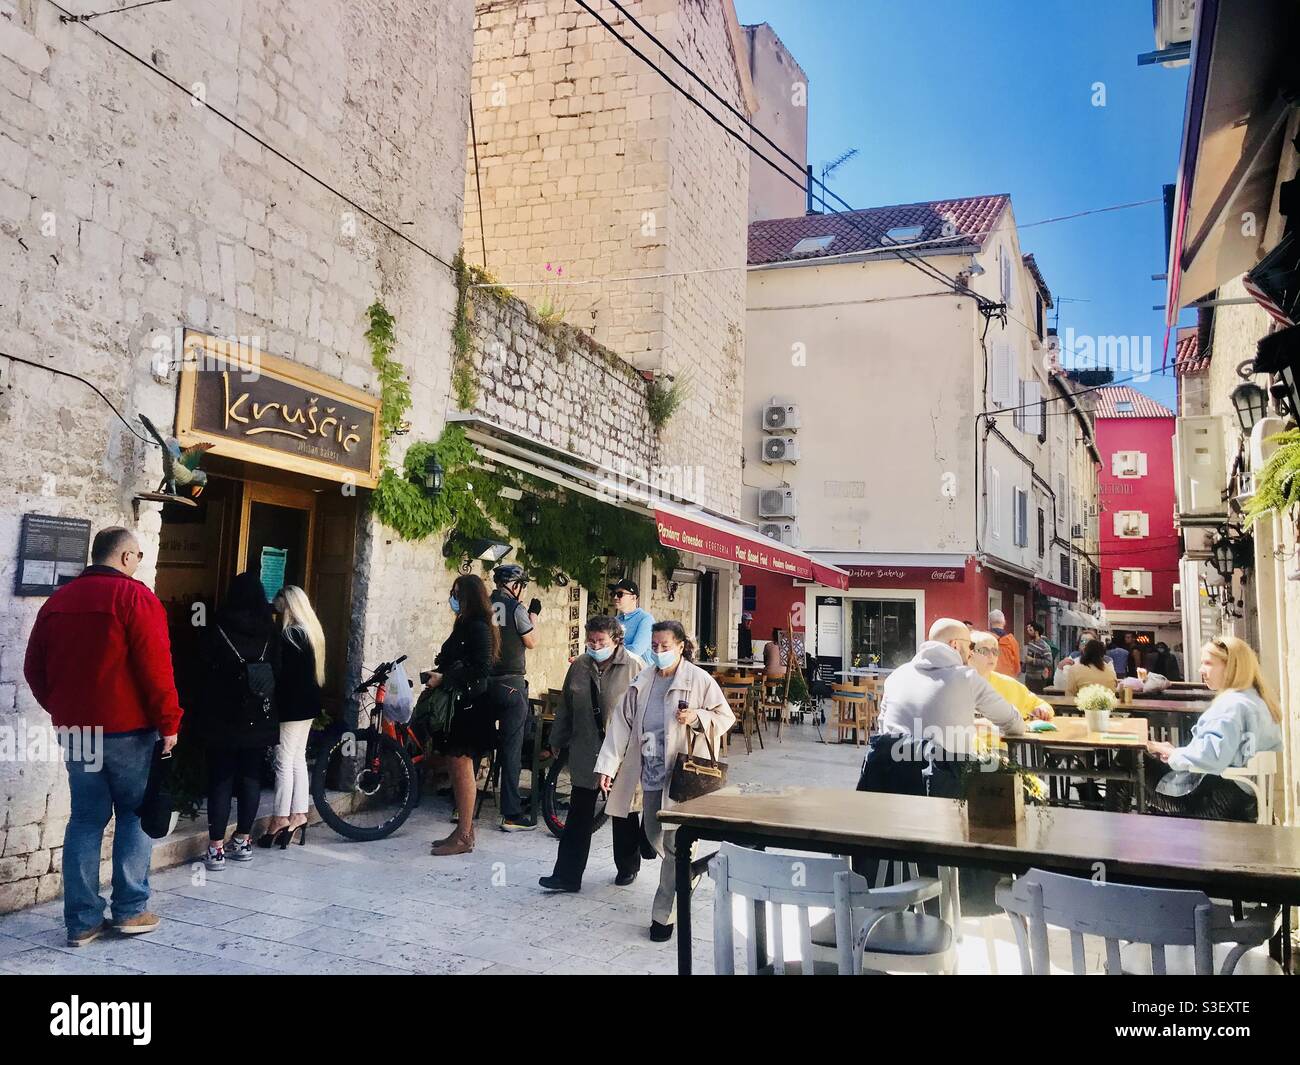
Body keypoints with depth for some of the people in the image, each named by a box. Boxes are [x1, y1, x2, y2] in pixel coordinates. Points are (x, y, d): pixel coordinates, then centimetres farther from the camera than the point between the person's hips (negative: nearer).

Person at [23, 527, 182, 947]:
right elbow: (156, 668, -16)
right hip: (128, 728, -5)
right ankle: (130, 909, 10)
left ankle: (83, 920, 11)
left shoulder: (57, 601, 9)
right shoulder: (135, 597, -12)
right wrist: (169, 723, -9)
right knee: (135, 814, 9)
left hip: (76, 728, 6)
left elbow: (34, 668, 13)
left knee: (85, 820, 10)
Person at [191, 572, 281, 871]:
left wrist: (200, 717, 6)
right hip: (260, 720, 3)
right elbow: (278, 674, 6)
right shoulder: (270, 632, 1)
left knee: (220, 780, 1)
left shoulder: (216, 630, -7)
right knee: (251, 778, 10)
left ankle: (216, 847, 0)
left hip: (222, 719, -2)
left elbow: (204, 675, -3)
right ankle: (242, 841, 17)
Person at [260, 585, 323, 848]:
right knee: (298, 760, 13)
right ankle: (299, 814, 16)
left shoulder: (291, 634, -16)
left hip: (292, 706, -9)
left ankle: (281, 818, 4)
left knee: (284, 762, -2)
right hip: (307, 706, 9)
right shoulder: (312, 631, 10)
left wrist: (273, 704, -10)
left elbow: (283, 672, -17)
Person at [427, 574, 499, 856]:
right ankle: (464, 829, 22)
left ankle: (463, 837, 2)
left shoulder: (478, 628, -14)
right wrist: (437, 674, 3)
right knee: (457, 770, 13)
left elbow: (479, 670, -22)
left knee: (462, 770, -4)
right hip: (456, 704, 10)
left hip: (469, 707, -10)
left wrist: (443, 678, -18)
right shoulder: (465, 625, 15)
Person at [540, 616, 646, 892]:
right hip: (585, 754, 3)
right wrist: (557, 742, 19)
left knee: (624, 815, 14)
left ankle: (628, 868, 32)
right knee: (578, 815, 3)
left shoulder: (634, 667, -10)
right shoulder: (579, 666, 3)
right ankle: (567, 875, 8)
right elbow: (566, 708, 13)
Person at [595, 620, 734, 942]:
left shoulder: (699, 680, -8)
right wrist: (607, 766, 0)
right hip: (651, 773, 6)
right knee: (654, 837, 17)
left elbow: (726, 718, -1)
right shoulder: (642, 681, 5)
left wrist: (698, 717, -21)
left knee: (675, 843, -5)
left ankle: (664, 913, 6)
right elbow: (622, 723, 5)